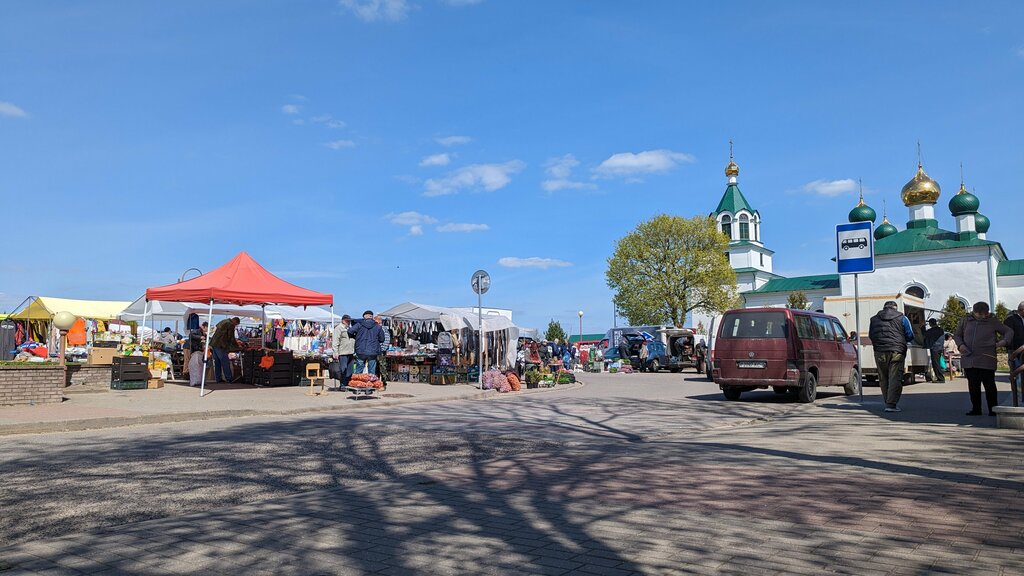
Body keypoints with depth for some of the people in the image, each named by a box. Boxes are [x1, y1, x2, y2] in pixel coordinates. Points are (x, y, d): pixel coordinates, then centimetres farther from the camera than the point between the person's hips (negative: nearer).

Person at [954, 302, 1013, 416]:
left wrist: (1005, 341, -8)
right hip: (968, 359, 2)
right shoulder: (966, 321, 7)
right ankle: (976, 409, 16)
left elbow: (1009, 331, 12)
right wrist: (960, 344, -3)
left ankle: (993, 410, 8)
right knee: (973, 385, 7)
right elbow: (957, 334, 17)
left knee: (989, 385, -2)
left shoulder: (993, 321, 4)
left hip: (986, 360, -2)